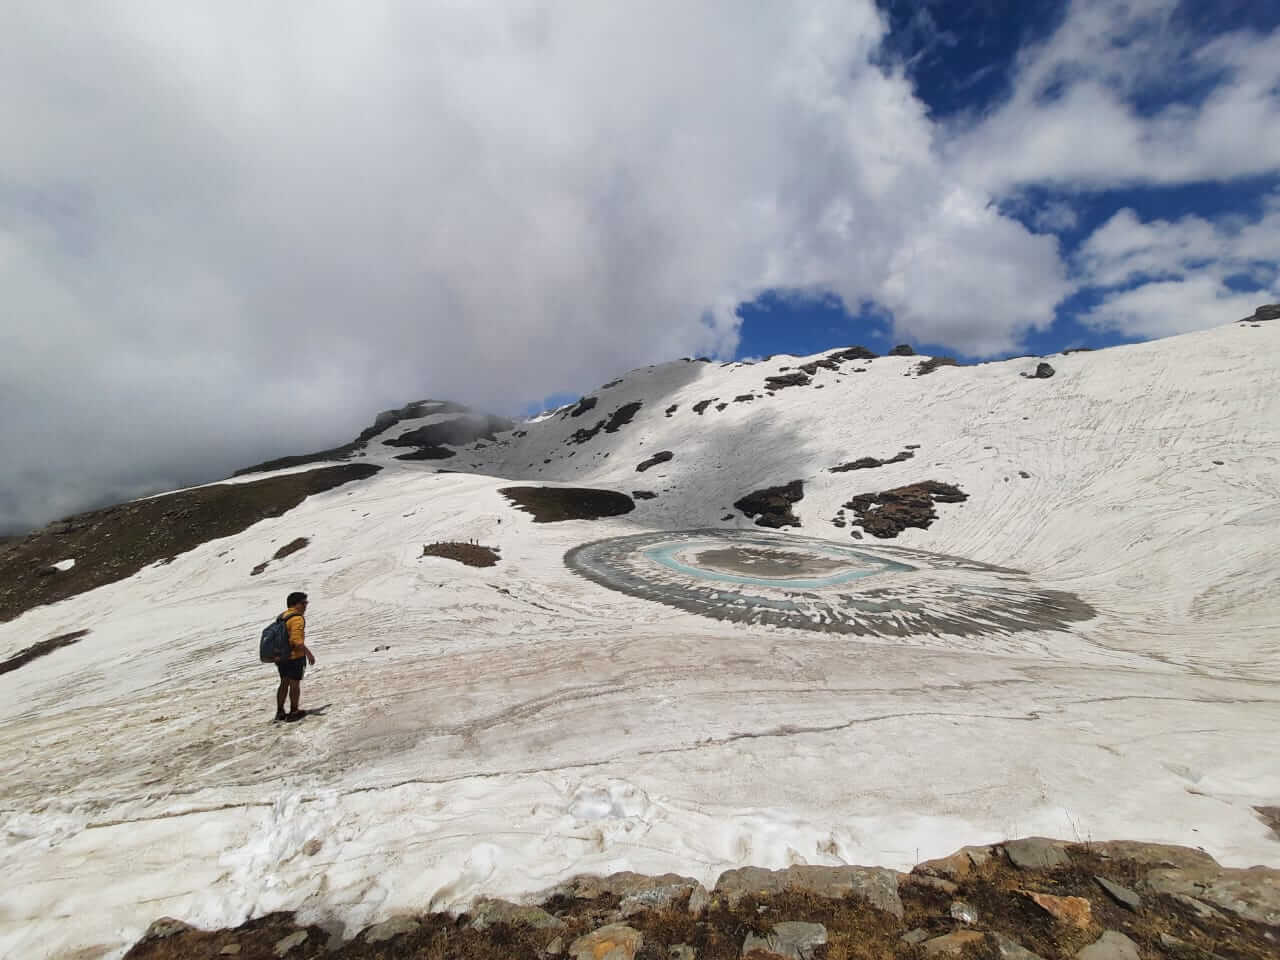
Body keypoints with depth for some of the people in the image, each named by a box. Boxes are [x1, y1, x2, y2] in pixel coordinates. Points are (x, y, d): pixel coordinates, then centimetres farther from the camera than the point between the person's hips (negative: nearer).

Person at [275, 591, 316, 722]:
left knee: (284, 683, 18)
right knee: (295, 684, 5)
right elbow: (297, 640, -26)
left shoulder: (282, 616, 9)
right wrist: (309, 653, -17)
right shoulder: (297, 618, -19)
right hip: (295, 656, -8)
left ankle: (280, 712, 23)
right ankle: (293, 712, 15)